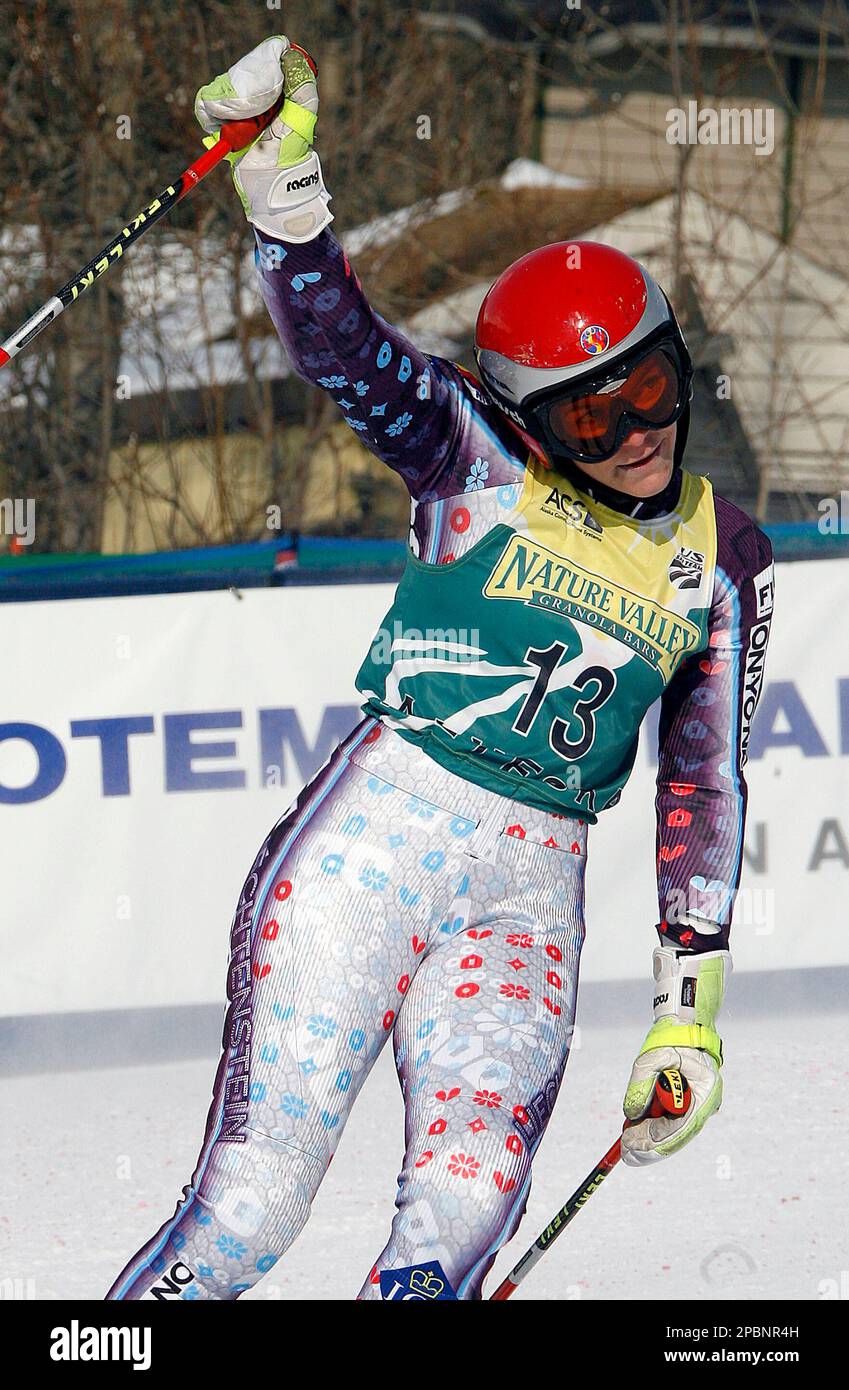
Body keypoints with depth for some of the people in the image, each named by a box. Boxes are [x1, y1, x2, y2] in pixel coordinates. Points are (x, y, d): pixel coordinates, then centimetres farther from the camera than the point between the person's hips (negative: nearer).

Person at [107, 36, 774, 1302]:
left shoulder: (723, 563, 13)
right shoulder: (473, 463, 3)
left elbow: (705, 793, 17)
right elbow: (337, 340, -12)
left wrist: (689, 1005, 12)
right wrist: (283, 173, -29)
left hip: (529, 903, 3)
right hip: (375, 844, -3)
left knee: (459, 1225, -18)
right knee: (246, 1219, -11)